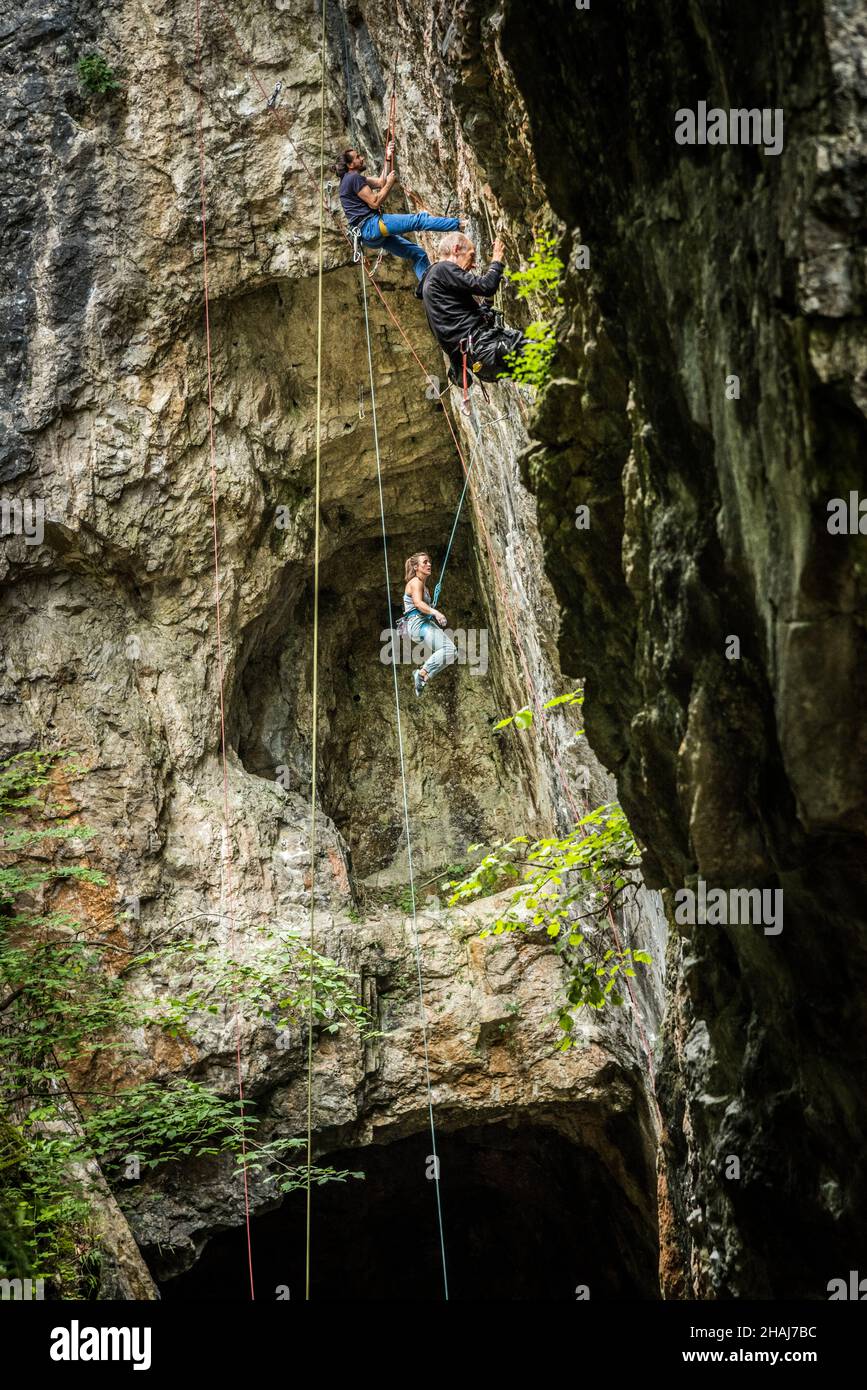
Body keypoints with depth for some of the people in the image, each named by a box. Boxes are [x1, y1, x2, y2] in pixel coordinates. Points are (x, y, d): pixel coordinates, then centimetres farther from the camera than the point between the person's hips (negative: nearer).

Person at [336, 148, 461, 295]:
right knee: (419, 219, -14)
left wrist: (387, 160, 30)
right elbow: (374, 203, -14)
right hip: (371, 226, -11)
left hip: (368, 235, 11)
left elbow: (380, 183, 32)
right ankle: (457, 223, -13)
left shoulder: (351, 178, 23)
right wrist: (390, 184, -4)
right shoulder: (354, 178, -8)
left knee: (418, 253, 9)